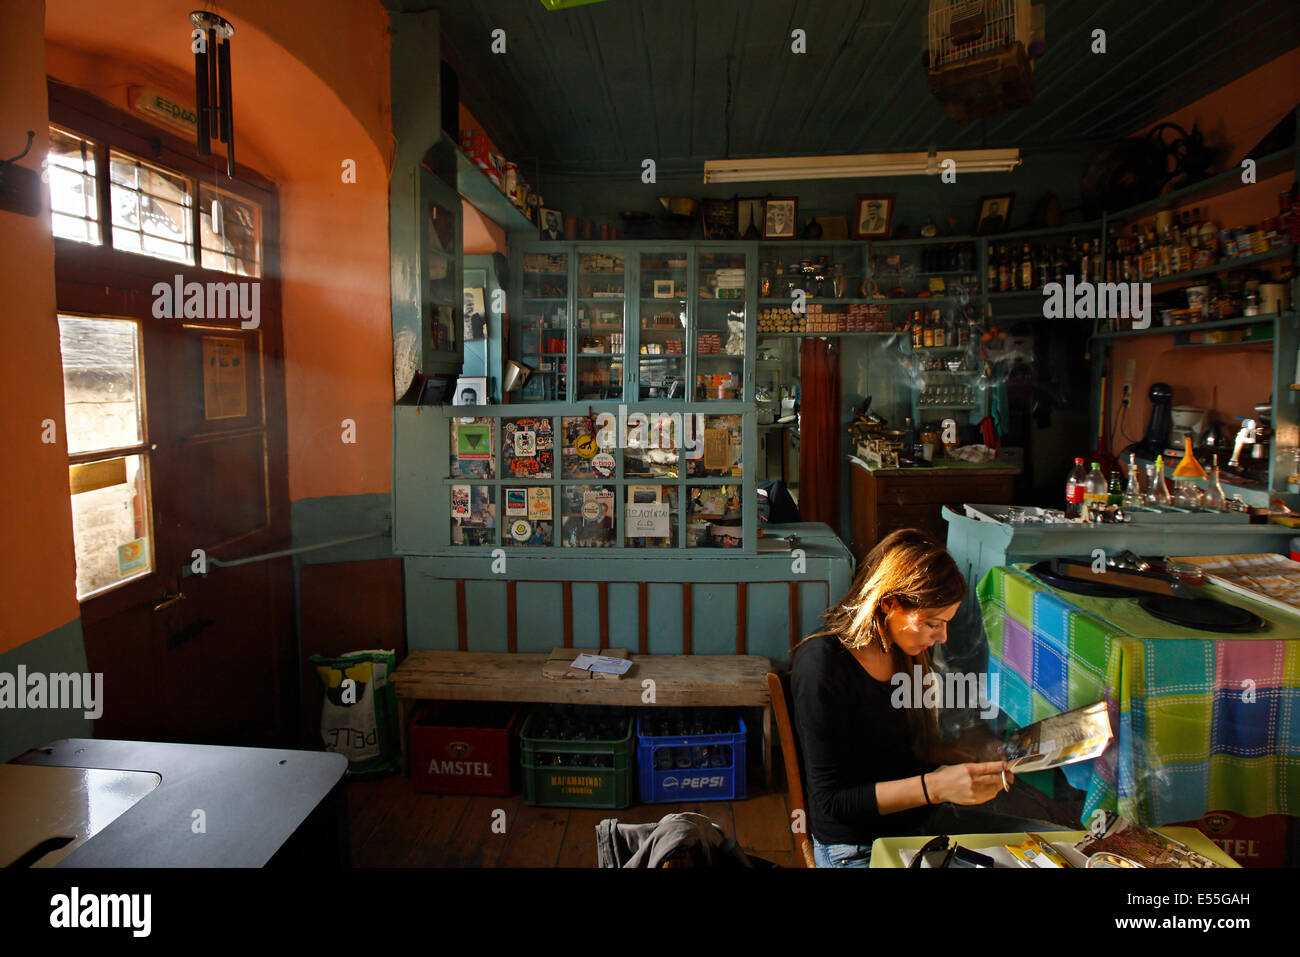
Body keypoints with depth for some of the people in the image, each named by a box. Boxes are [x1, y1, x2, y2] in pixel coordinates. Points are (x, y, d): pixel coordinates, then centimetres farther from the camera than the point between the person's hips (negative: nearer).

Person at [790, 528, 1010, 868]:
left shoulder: (905, 650, 3)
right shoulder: (822, 665, -21)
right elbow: (831, 800, -20)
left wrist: (972, 754, 0)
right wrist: (935, 787, -26)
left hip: (917, 825, 7)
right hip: (856, 849, -7)